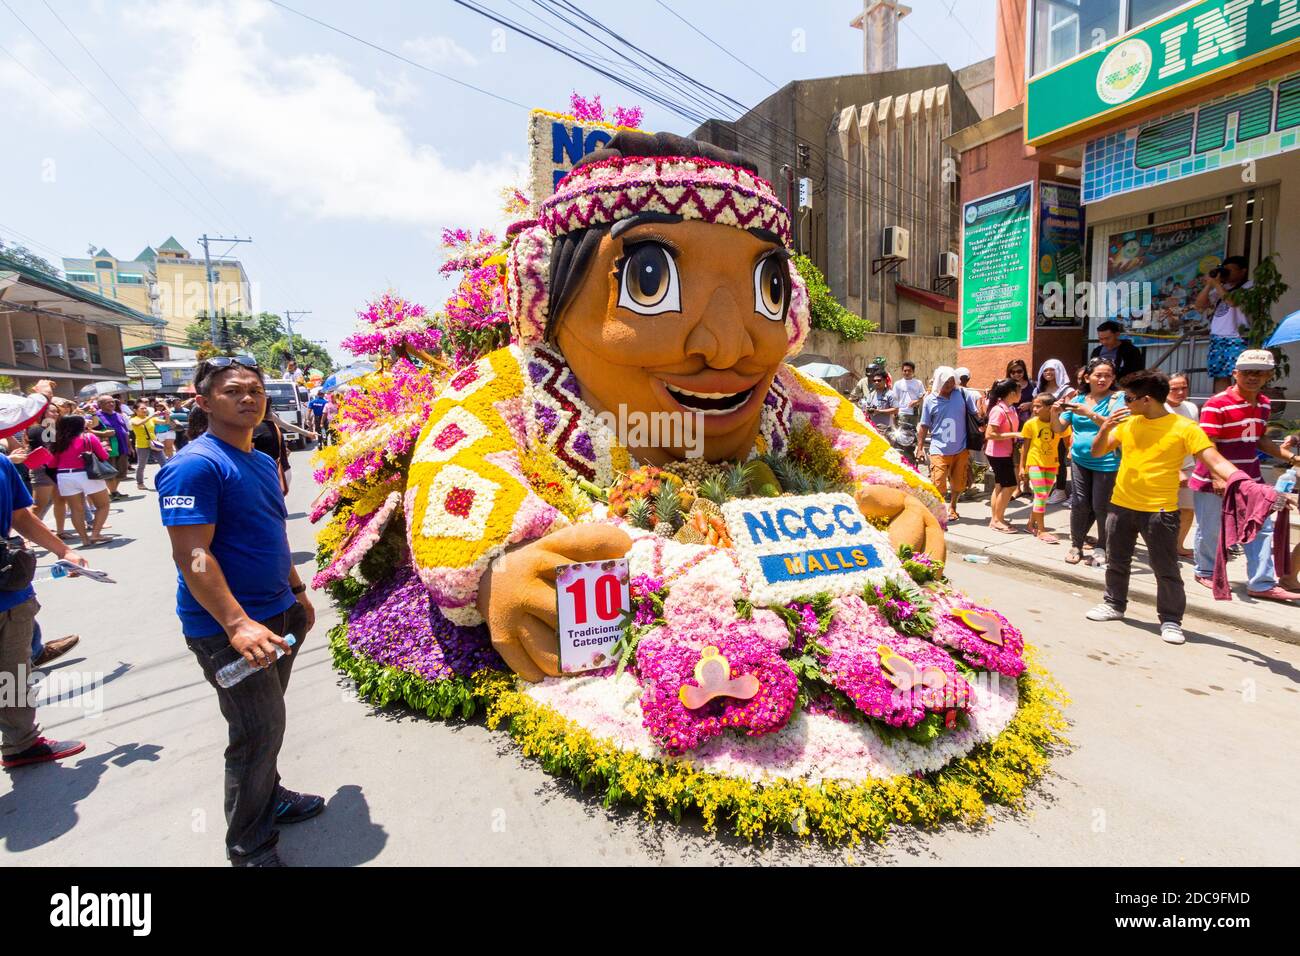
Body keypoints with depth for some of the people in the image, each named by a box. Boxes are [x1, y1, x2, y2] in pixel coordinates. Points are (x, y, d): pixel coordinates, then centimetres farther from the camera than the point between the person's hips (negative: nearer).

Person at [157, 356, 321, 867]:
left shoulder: (262, 462, 11)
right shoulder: (195, 465, -17)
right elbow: (192, 556, -24)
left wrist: (297, 591, 22)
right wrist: (237, 624, -31)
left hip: (277, 615, 8)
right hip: (229, 626, -8)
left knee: (265, 722, 22)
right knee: (259, 731, -1)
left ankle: (269, 797, 42)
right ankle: (248, 845, 18)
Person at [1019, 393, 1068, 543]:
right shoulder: (1030, 424, -7)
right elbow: (1025, 446, 0)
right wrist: (1022, 466, 0)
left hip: (1051, 464, 3)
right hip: (1035, 463, -3)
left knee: (1043, 496, 11)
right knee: (1040, 495, -9)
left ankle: (1031, 524, 27)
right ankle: (1041, 530, -3)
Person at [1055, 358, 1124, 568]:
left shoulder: (1118, 399, -4)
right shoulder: (1078, 400, 9)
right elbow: (1059, 428, 8)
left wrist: (1089, 413, -29)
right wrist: (1055, 413, -12)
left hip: (1106, 462, -4)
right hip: (1080, 460, 4)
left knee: (1101, 507, 0)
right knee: (1079, 503, 4)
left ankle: (1102, 548, 17)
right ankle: (1076, 545, 17)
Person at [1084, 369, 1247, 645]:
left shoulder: (1184, 427, -10)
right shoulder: (1127, 423, 4)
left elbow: (1216, 462, -14)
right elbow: (1097, 452, 8)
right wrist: (1105, 427, -10)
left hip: (1159, 511, -4)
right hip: (1121, 506, 5)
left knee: (1166, 570, 4)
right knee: (1116, 561, 16)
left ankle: (1171, 620, 17)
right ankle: (1114, 604, 32)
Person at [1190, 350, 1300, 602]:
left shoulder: (1264, 405, 8)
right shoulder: (1217, 405, -17)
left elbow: (1258, 439, 20)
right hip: (1212, 481, -7)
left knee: (1262, 529, 6)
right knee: (1209, 531, 7)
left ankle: (1262, 584, 12)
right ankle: (1206, 572, 27)